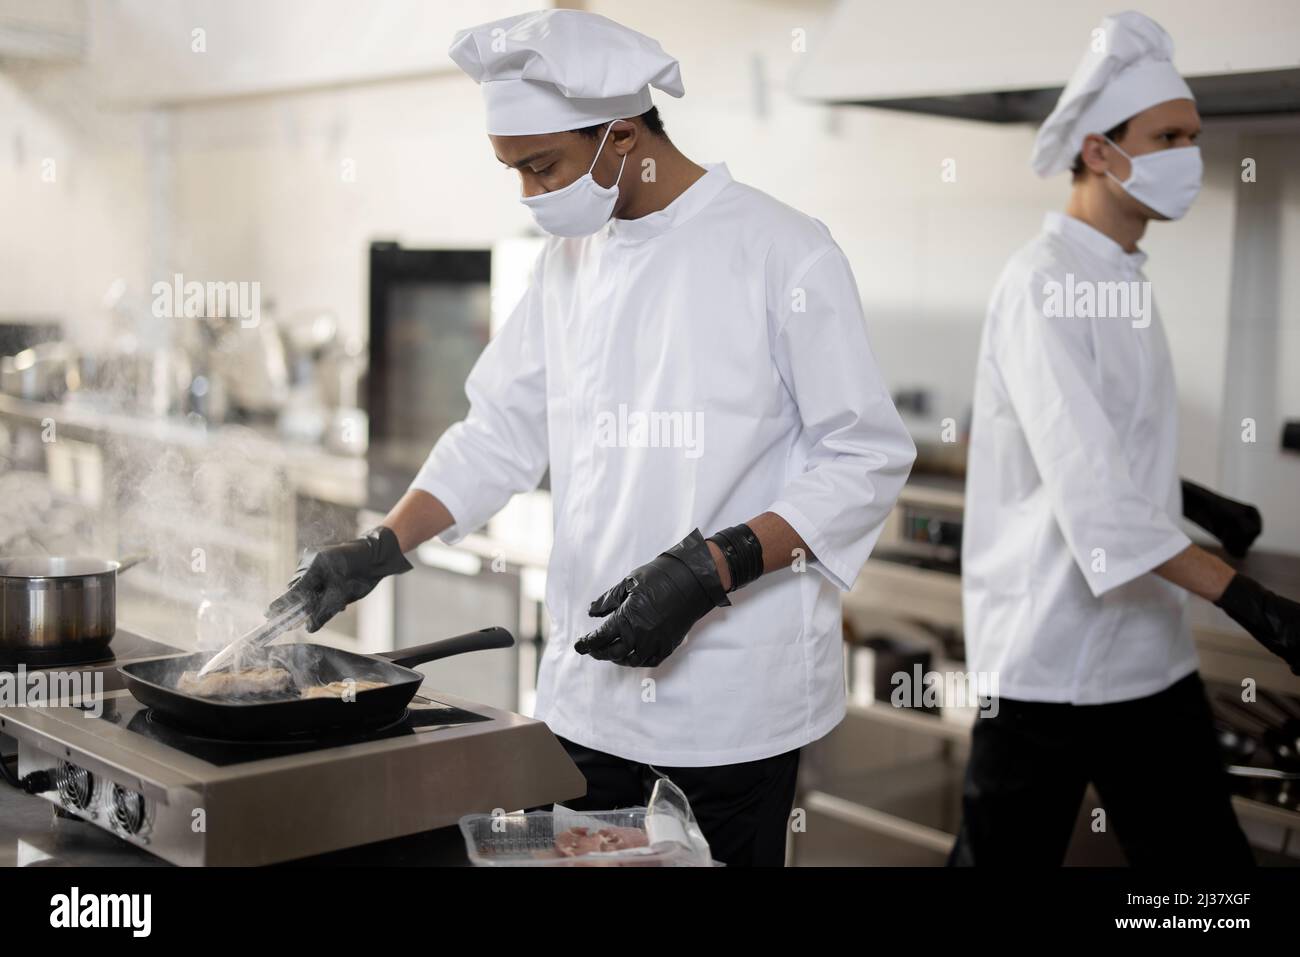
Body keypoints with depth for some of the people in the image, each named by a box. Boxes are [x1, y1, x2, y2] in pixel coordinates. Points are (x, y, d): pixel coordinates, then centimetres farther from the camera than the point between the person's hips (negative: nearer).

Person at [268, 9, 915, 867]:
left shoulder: (781, 251, -11)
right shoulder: (570, 258, 8)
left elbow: (870, 459, -12)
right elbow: (502, 432, 12)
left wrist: (711, 571, -22)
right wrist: (380, 550, 0)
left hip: (736, 690, -5)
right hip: (593, 677, 5)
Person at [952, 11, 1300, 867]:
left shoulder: (1125, 278, 12)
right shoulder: (1043, 283, -16)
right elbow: (1088, 488, -26)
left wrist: (1198, 502, 17)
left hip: (1152, 646, 8)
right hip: (1050, 656, -8)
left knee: (1206, 854, 11)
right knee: (1009, 853, 5)